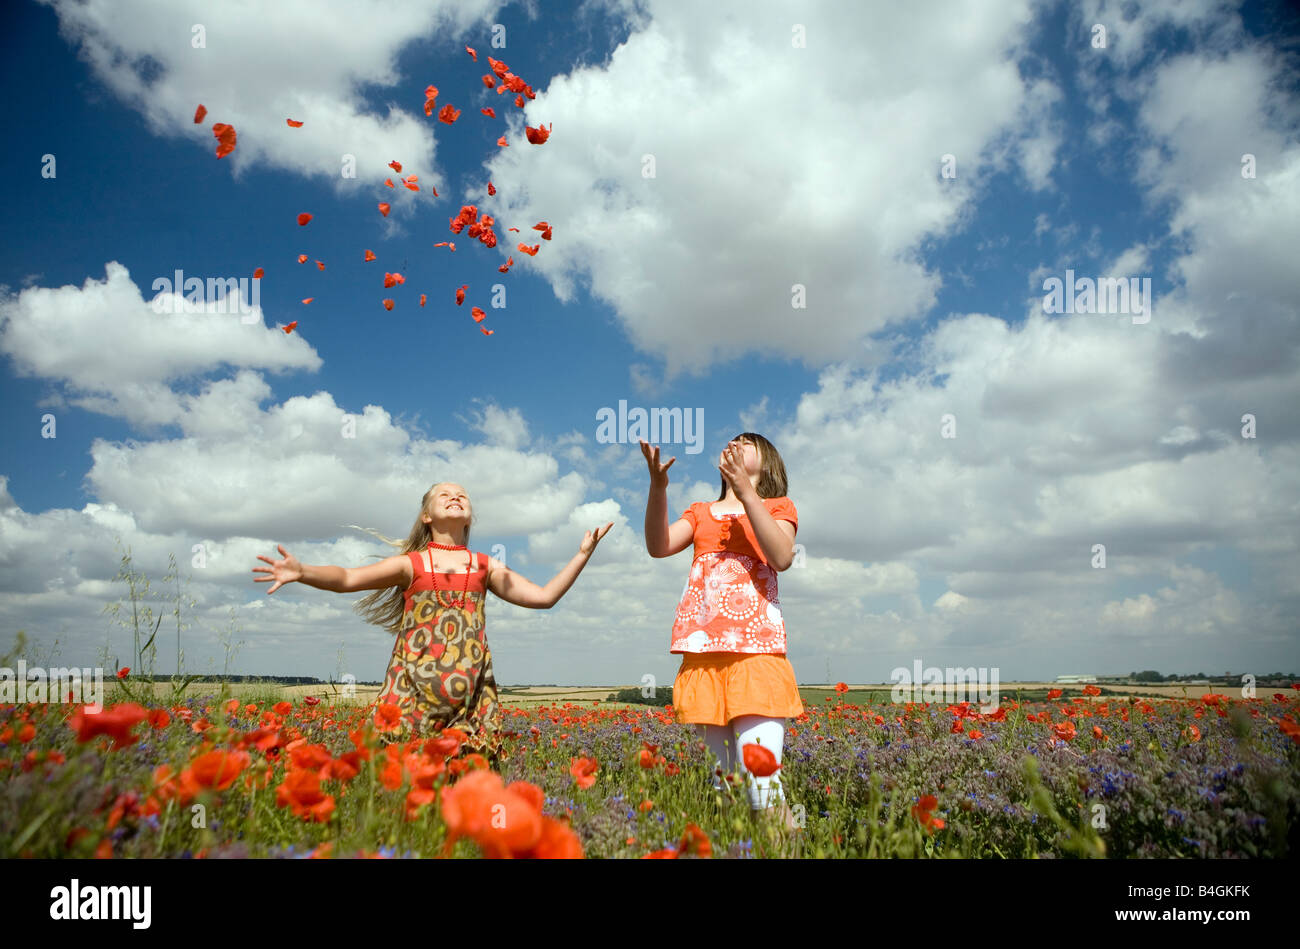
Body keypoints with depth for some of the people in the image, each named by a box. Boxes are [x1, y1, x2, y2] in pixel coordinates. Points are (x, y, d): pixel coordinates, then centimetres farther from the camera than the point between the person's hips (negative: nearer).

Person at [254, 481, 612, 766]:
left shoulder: (486, 567, 16)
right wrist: (302, 572, -20)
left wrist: (583, 553, 13)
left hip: (471, 696, 2)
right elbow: (347, 578, -2)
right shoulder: (411, 565, 10)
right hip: (413, 690, -1)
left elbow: (544, 596, 17)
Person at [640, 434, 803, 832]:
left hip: (756, 650, -3)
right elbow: (658, 546, 5)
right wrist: (658, 485, -9)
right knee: (721, 780, 3)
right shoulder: (701, 511, 24)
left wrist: (745, 490, -11)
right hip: (702, 651, 4)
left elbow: (782, 557, -7)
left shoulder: (778, 507, 15)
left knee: (760, 784, -15)